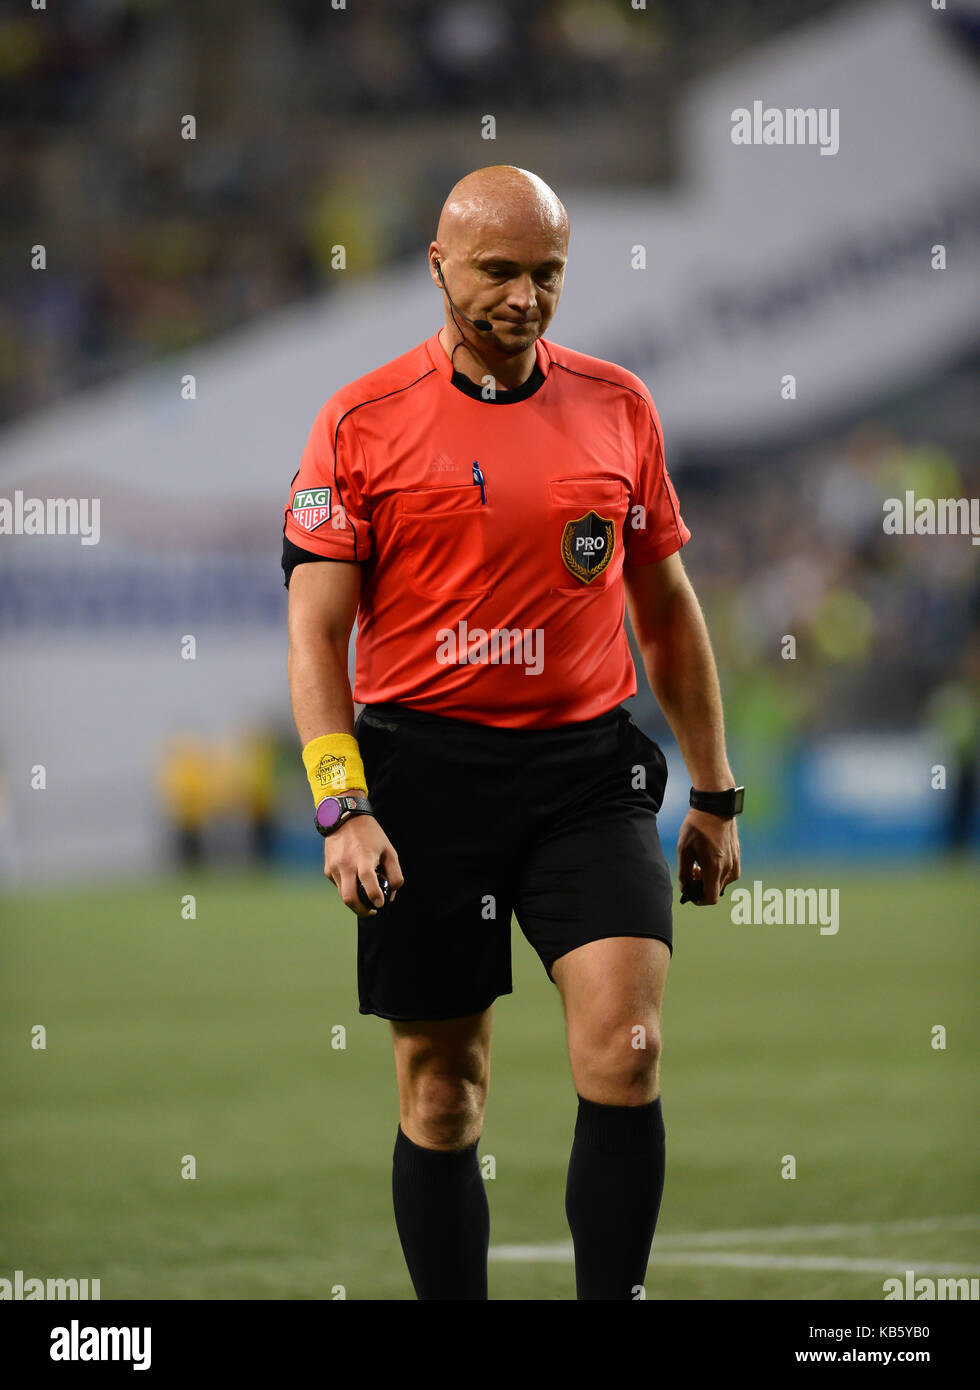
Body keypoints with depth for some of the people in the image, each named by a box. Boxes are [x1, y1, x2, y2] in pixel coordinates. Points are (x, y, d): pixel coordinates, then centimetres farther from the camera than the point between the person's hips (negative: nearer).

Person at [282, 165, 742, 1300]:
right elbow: (316, 631, -2)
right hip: (423, 766, -1)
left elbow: (665, 608, 16)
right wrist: (341, 806, -13)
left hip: (588, 765, 1)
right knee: (441, 1092, 4)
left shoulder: (618, 407, 8)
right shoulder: (362, 422, -1)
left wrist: (715, 794, 16)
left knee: (625, 1047, -16)